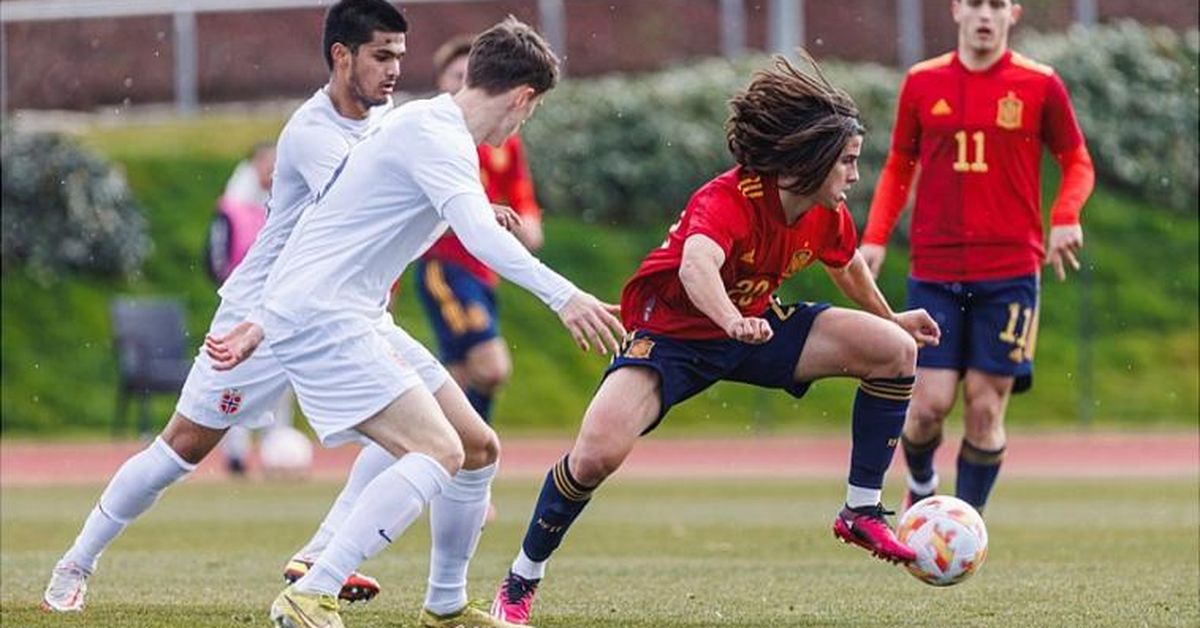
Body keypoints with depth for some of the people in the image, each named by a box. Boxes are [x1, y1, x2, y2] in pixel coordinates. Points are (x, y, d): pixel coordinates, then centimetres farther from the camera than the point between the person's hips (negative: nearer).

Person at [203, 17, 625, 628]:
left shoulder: (430, 128, 20)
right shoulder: (435, 133, -12)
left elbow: (326, 234, 27)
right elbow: (478, 231, -30)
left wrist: (264, 322, 30)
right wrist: (561, 295, -40)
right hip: (321, 317, -10)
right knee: (437, 452, -23)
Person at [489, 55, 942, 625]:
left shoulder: (828, 216, -8)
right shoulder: (728, 200, -31)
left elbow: (847, 266, 17)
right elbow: (696, 264, -52)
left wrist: (889, 318, 31)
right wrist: (732, 319, -71)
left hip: (752, 326, 7)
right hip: (672, 332, -7)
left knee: (895, 350, -9)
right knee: (598, 452, -28)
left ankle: (862, 512, 2)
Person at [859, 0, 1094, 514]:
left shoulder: (1039, 86, 1)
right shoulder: (922, 82, 6)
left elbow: (1078, 163, 9)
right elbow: (899, 166, 15)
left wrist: (1065, 217, -11)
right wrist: (875, 236, 2)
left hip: (1009, 273, -1)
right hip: (934, 273, 1)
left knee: (986, 408, -2)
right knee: (931, 403, -7)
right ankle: (920, 483, 26)